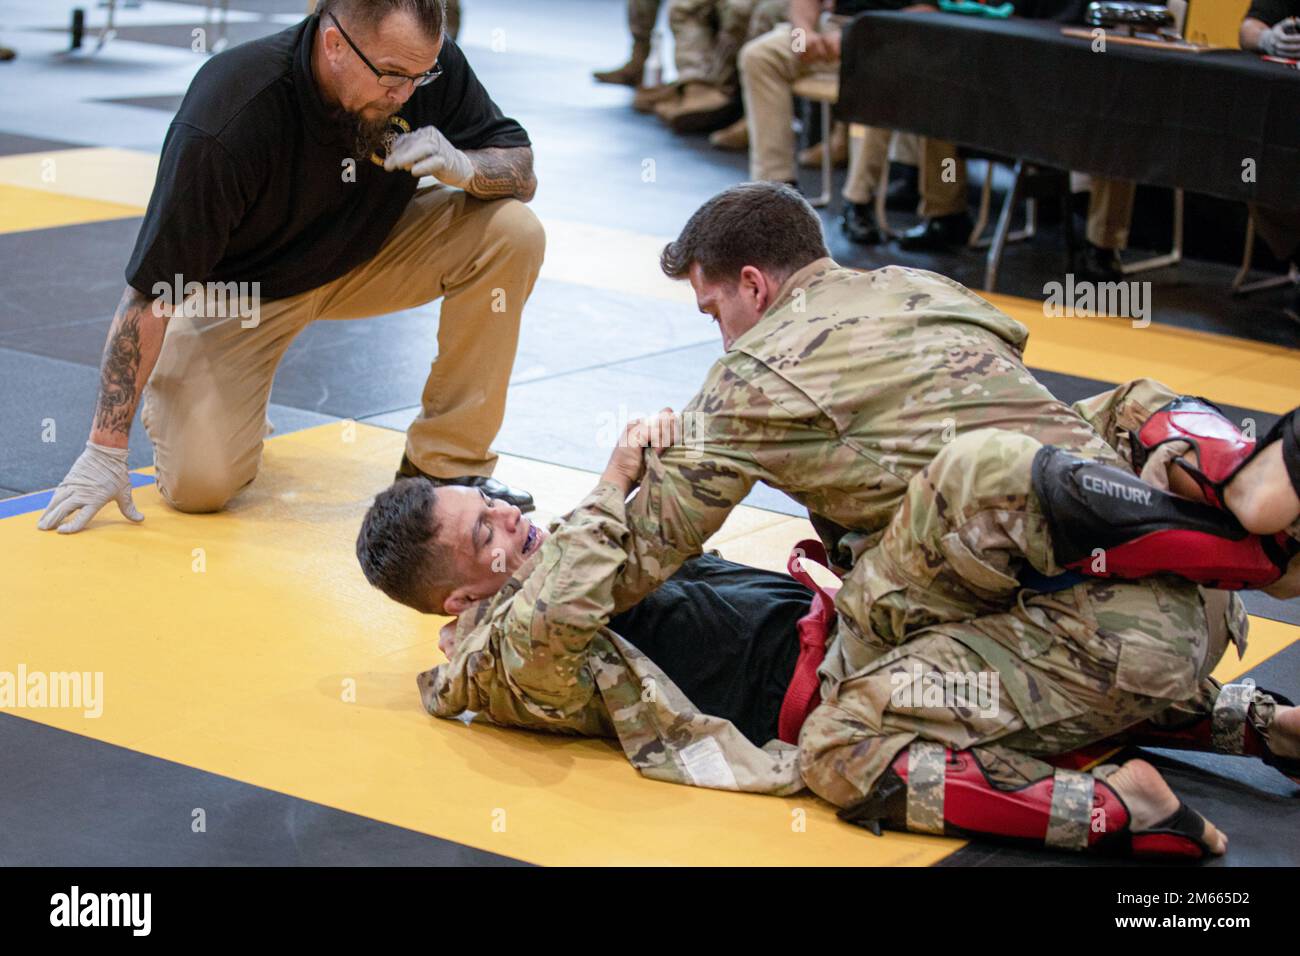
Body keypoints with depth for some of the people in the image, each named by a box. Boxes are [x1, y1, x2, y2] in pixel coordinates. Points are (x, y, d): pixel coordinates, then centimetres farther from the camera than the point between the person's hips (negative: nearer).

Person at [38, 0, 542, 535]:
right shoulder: (228, 121, -35)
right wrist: (106, 449, -27)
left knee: (512, 232, -21)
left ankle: (449, 464, -8)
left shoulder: (427, 60, -23)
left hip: (367, 248, 4)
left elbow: (523, 170, -11)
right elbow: (149, 292, -29)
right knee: (199, 483, -20)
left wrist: (462, 165, -36)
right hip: (236, 286, -4)